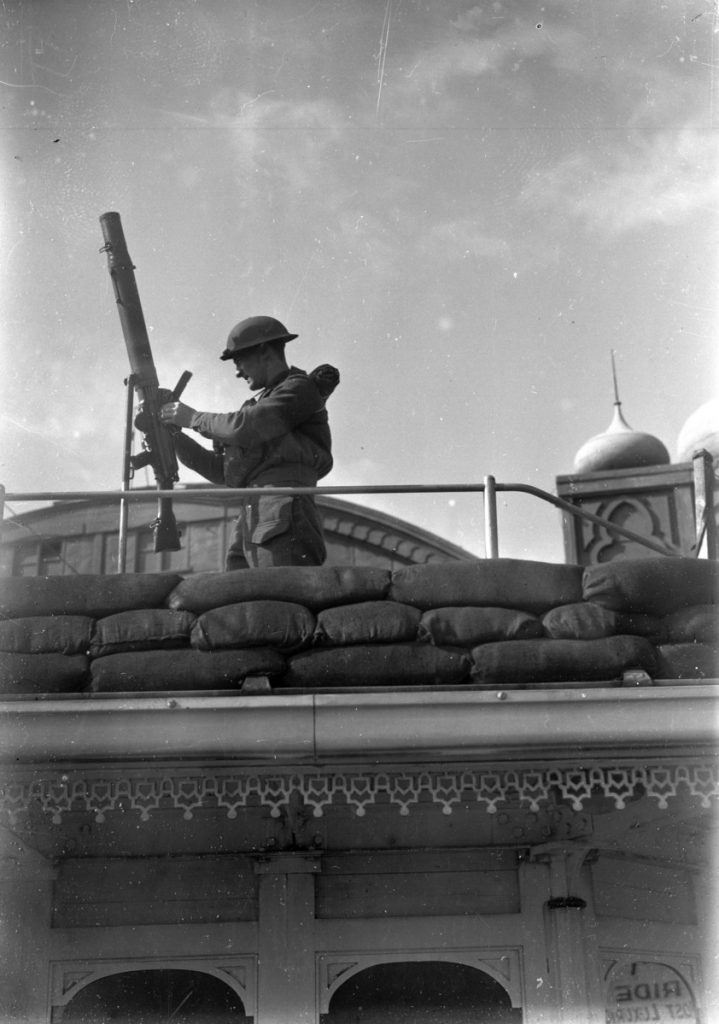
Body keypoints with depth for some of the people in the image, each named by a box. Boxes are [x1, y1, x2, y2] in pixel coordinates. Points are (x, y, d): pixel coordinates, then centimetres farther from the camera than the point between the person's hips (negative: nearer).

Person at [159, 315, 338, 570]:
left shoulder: (301, 389, 4)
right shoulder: (266, 400, 30)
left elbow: (244, 427, -11)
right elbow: (221, 470, 28)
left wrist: (193, 418, 4)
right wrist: (174, 439, 20)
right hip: (250, 523, 8)